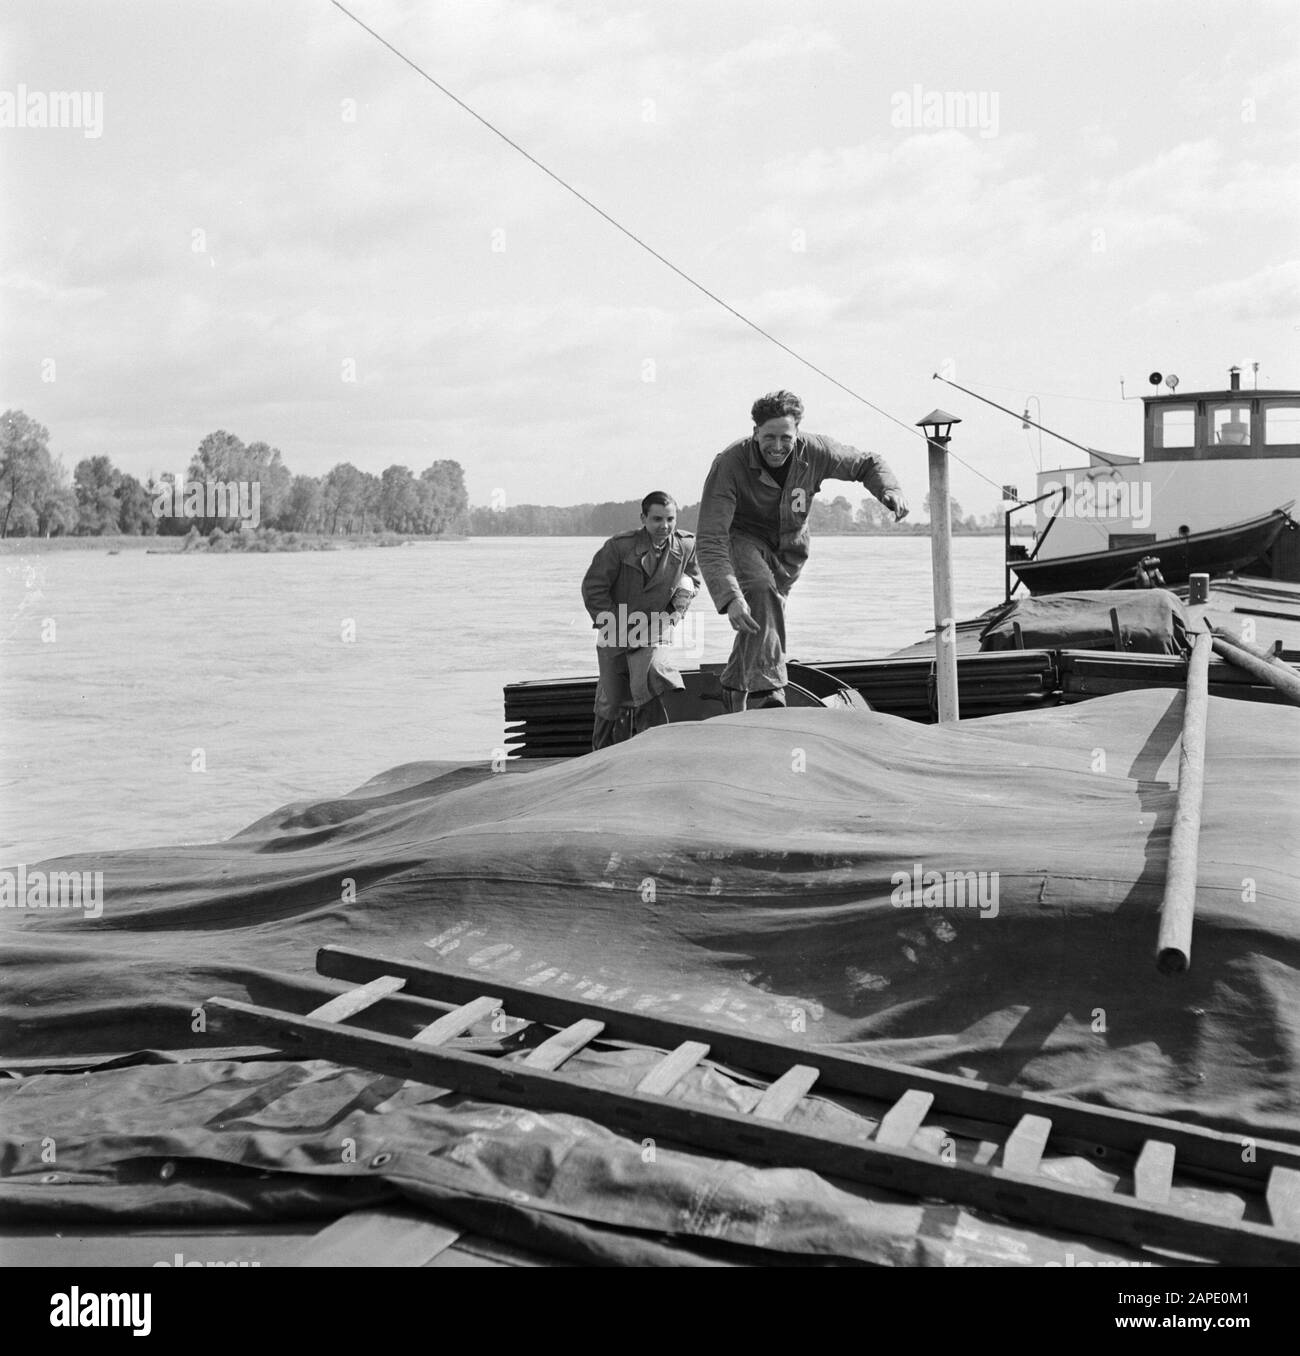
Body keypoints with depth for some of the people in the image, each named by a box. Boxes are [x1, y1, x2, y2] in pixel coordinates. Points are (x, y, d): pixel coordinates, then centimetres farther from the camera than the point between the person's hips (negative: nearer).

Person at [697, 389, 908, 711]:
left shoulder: (815, 452, -21)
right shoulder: (729, 464, -33)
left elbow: (866, 464, 0)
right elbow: (711, 541, -37)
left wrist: (891, 490, -23)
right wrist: (729, 597, -51)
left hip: (789, 545, 5)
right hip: (742, 538, -5)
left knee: (768, 609, 11)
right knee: (761, 591, -33)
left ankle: (734, 689, 35)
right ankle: (768, 691, -36)